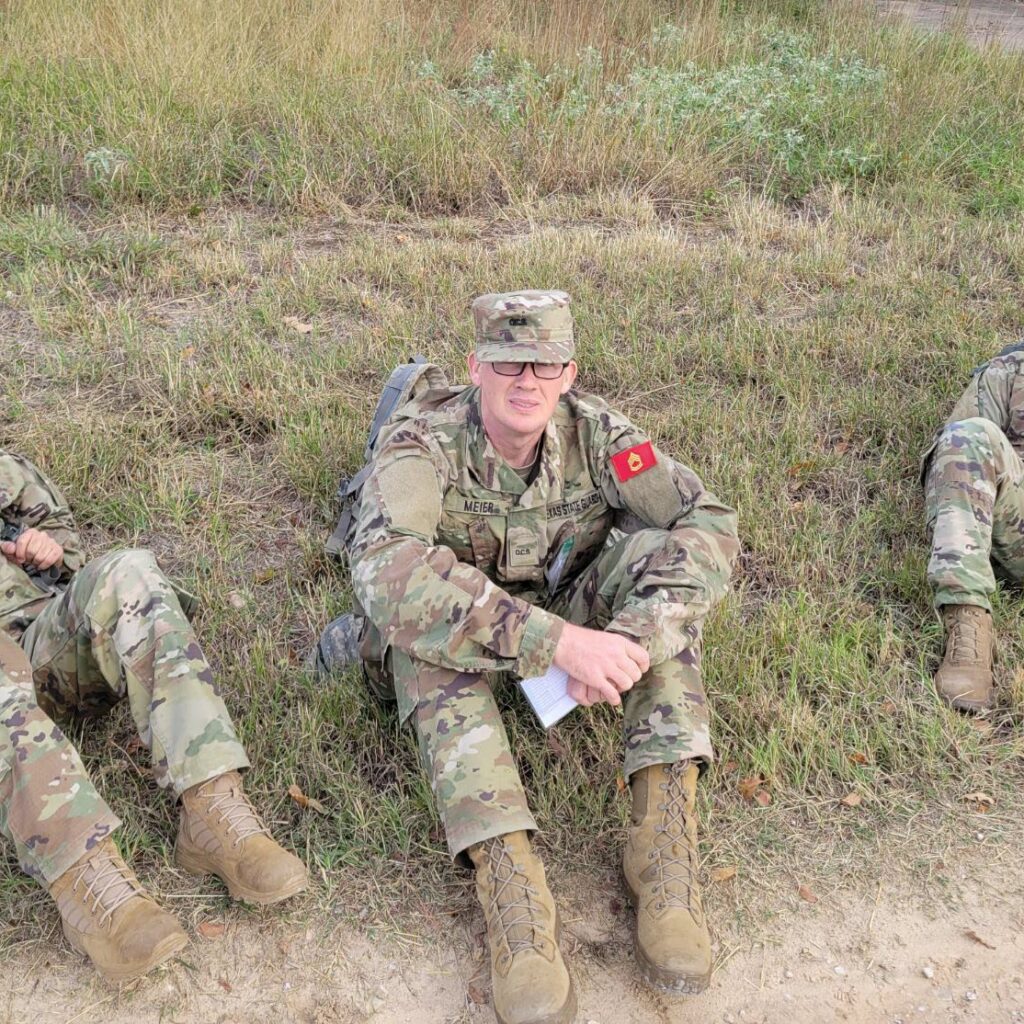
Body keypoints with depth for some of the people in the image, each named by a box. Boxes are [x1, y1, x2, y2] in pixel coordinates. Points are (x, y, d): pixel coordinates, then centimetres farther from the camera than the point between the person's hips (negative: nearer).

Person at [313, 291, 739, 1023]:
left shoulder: (594, 433, -18)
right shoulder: (423, 443, -27)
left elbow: (712, 528, -23)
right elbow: (387, 570, -46)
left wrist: (633, 637, -41)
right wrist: (557, 640, -53)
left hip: (566, 614, 2)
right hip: (455, 646, -2)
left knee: (662, 556, -25)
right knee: (422, 616, -37)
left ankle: (665, 837, -29)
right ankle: (509, 879, -41)